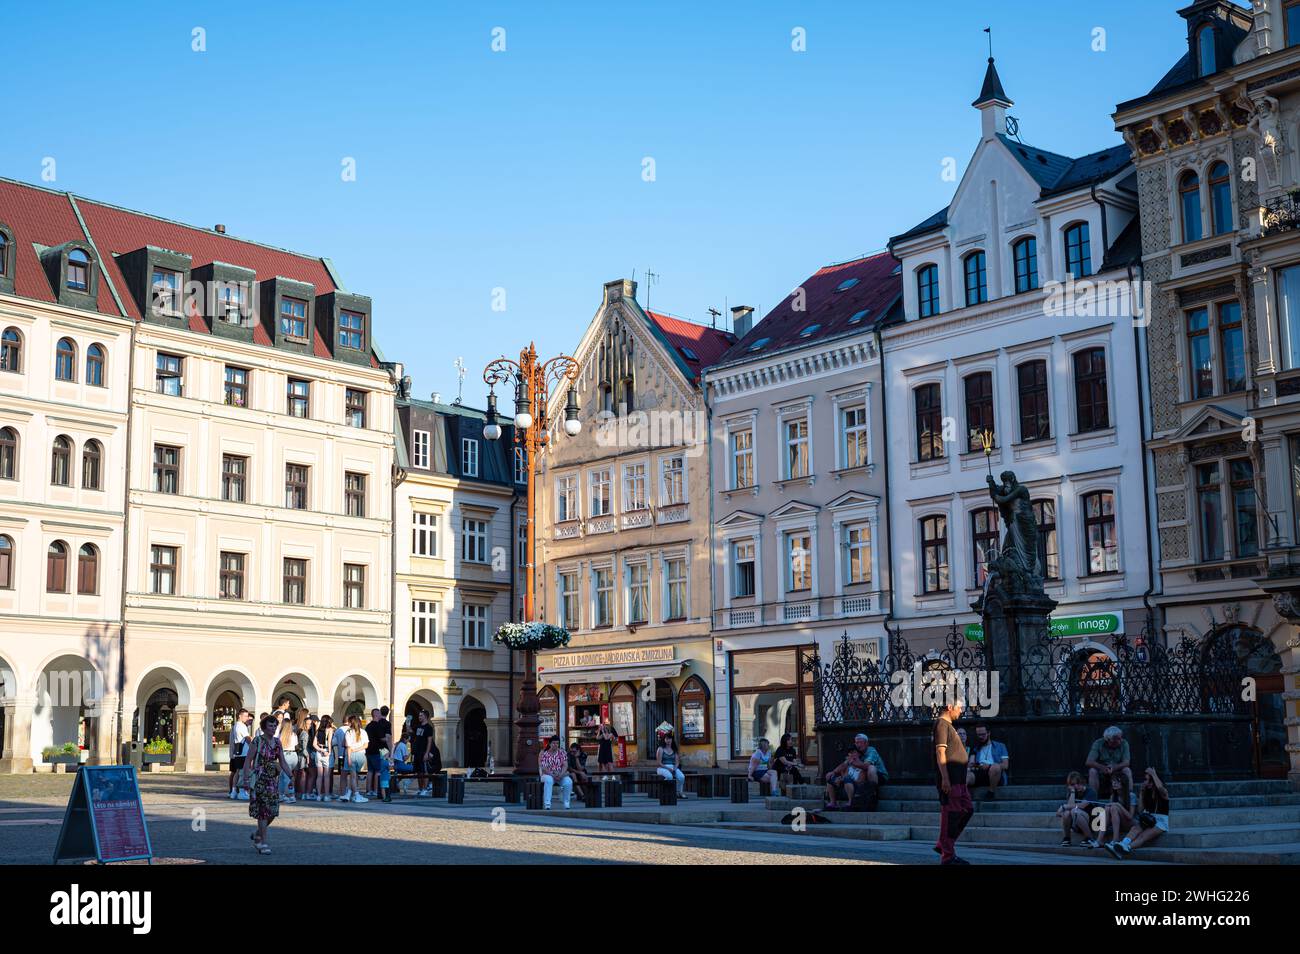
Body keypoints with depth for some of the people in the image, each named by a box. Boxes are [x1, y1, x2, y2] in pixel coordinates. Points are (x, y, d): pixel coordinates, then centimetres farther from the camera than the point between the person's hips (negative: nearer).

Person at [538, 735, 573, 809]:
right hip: (547, 774, -2)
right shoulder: (544, 753, -2)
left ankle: (566, 803, -17)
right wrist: (552, 775, -23)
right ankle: (547, 804, -41)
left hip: (560, 774, 2)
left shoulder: (562, 752, 6)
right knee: (549, 780, -38)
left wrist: (561, 774, -20)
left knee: (568, 781, -29)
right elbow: (543, 768, -10)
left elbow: (565, 765, -2)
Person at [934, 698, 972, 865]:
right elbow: (940, 752, -17)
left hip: (958, 779, 10)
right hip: (949, 779, -10)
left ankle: (943, 845, 17)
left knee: (967, 810, 13)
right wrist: (945, 778, -22)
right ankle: (948, 856, -5)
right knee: (950, 814, -8)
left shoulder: (948, 724, 22)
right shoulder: (941, 723, -10)